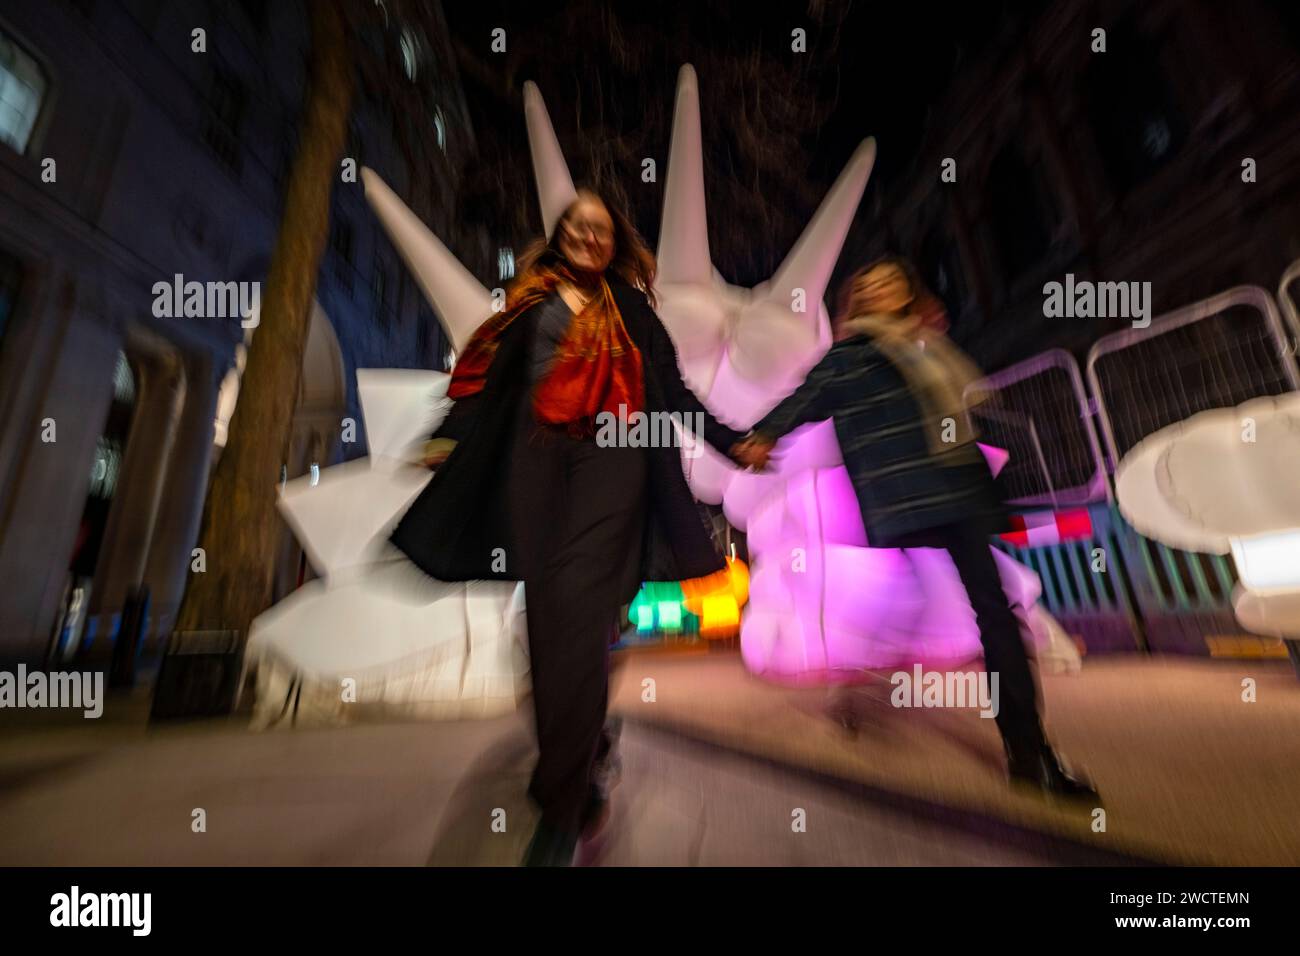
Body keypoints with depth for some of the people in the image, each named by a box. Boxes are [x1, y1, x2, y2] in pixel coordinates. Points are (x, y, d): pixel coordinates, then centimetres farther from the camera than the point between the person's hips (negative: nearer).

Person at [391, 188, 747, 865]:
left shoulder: (628, 306, 17)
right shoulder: (530, 298, 20)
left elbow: (671, 387, 13)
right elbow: (490, 374, 15)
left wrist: (728, 440, 7)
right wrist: (449, 435, 2)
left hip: (608, 462, -2)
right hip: (536, 464, 2)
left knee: (577, 614, -12)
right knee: (549, 615, 1)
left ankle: (563, 803, -2)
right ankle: (587, 743, 23)